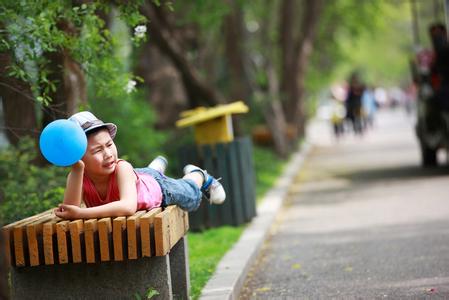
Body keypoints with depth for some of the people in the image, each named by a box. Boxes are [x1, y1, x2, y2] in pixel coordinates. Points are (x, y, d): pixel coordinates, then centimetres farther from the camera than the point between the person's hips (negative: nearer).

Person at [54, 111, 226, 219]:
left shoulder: (121, 168, -48)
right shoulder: (79, 176, -39)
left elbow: (129, 206, -64)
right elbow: (69, 209, -53)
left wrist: (81, 213, -70)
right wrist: (77, 170, -62)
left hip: (156, 186, -4)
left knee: (192, 198, 24)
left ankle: (197, 175, 55)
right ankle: (158, 165, 72)